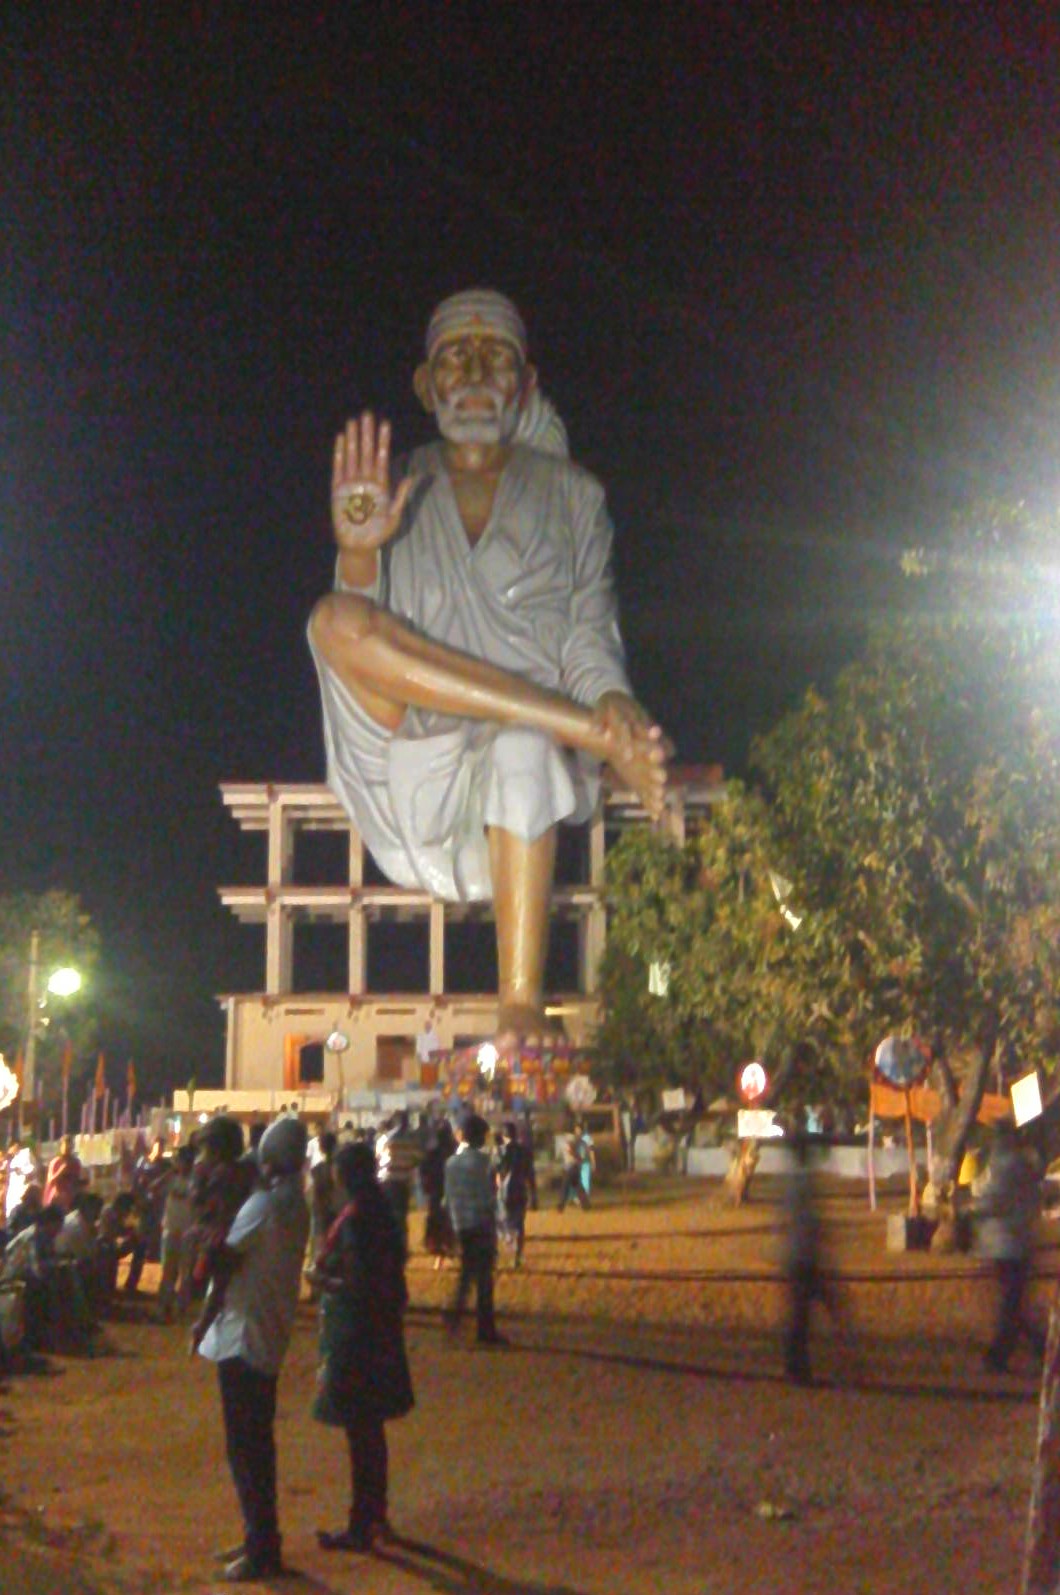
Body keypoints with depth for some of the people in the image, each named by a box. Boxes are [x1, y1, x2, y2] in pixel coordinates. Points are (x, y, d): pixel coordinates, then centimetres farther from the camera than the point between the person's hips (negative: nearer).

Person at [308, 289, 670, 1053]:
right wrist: (359, 553, -16)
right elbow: (368, 637, 6)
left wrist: (613, 696, -18)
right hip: (420, 757, 2)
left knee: (524, 750, -39)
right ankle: (595, 733, -30)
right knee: (335, 620, -28)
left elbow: (589, 629, 6)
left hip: (537, 744, -1)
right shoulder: (403, 493, 18)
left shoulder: (571, 495, 16)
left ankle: (521, 1010, -43)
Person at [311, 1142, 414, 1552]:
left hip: (354, 1333, -9)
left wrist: (325, 1280, -9)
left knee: (359, 1430, -2)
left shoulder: (353, 1219, -19)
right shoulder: (383, 1213, 8)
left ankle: (361, 1527, 4)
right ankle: (375, 1515, 29)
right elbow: (393, 1272, 14)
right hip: (381, 1332, 9)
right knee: (371, 1428, 18)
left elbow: (356, 1284, -24)